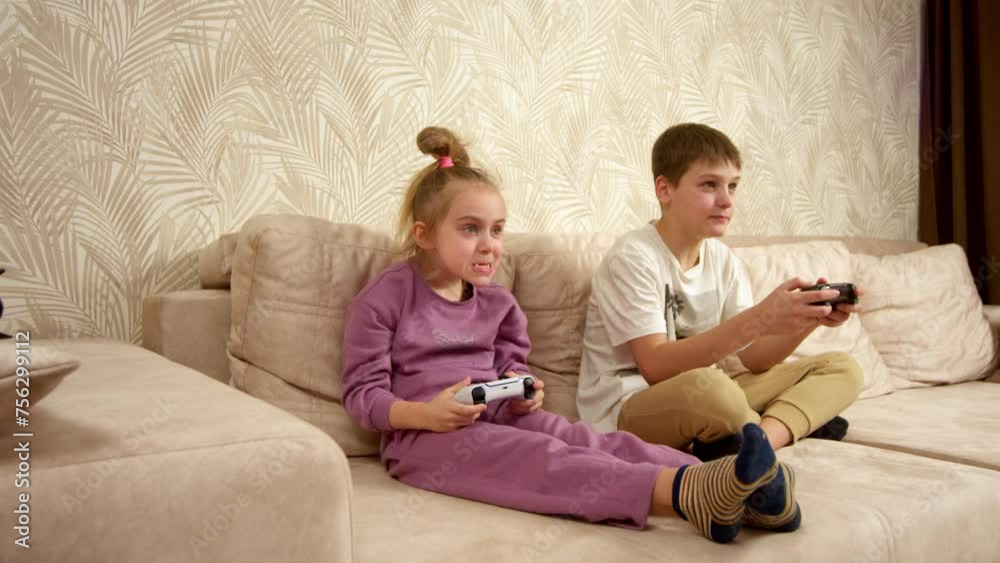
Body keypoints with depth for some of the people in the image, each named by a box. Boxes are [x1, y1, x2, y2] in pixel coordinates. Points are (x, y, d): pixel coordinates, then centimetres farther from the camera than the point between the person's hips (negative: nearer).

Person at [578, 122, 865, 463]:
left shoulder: (723, 261, 7)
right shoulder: (633, 258, -14)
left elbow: (753, 359, 4)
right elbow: (655, 367, -24)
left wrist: (809, 321, -15)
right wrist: (758, 320, -31)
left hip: (702, 402, 8)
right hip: (626, 414, -7)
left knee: (843, 369, 3)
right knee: (706, 387, -41)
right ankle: (794, 423, -10)